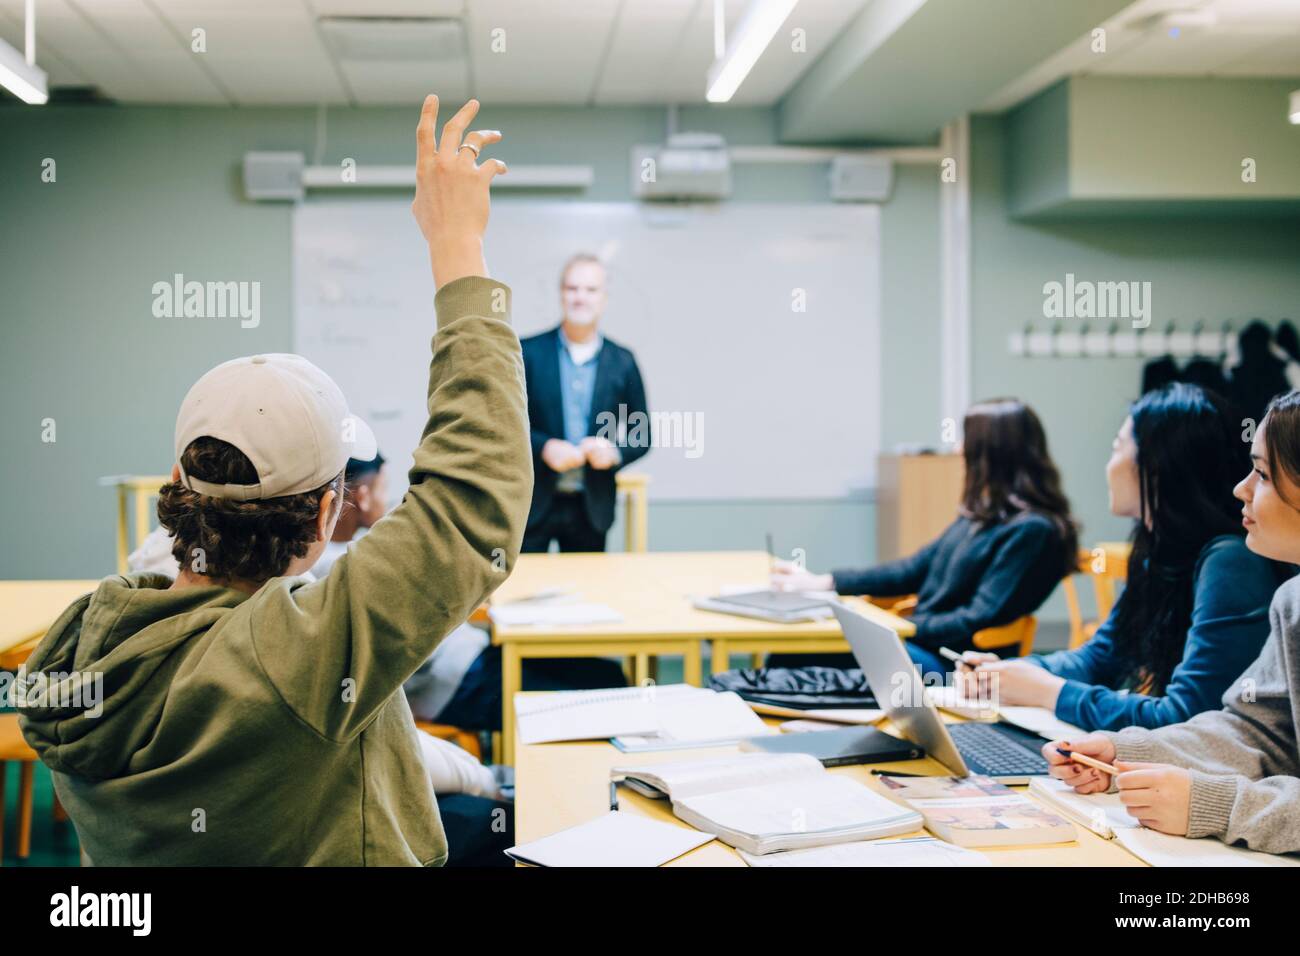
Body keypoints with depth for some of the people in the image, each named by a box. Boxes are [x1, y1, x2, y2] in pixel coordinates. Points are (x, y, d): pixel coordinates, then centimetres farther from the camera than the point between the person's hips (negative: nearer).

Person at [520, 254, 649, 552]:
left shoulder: (623, 362, 4)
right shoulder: (528, 352, -1)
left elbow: (642, 435, 8)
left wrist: (615, 451, -13)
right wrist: (544, 447, -18)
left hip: (592, 506, 2)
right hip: (534, 502, -2)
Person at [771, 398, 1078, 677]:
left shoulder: (1032, 530, -14)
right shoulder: (984, 514, 14)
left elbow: (980, 621, -19)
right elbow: (917, 568, 18)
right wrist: (822, 583, 13)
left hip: (952, 665, -8)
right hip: (919, 642, 8)